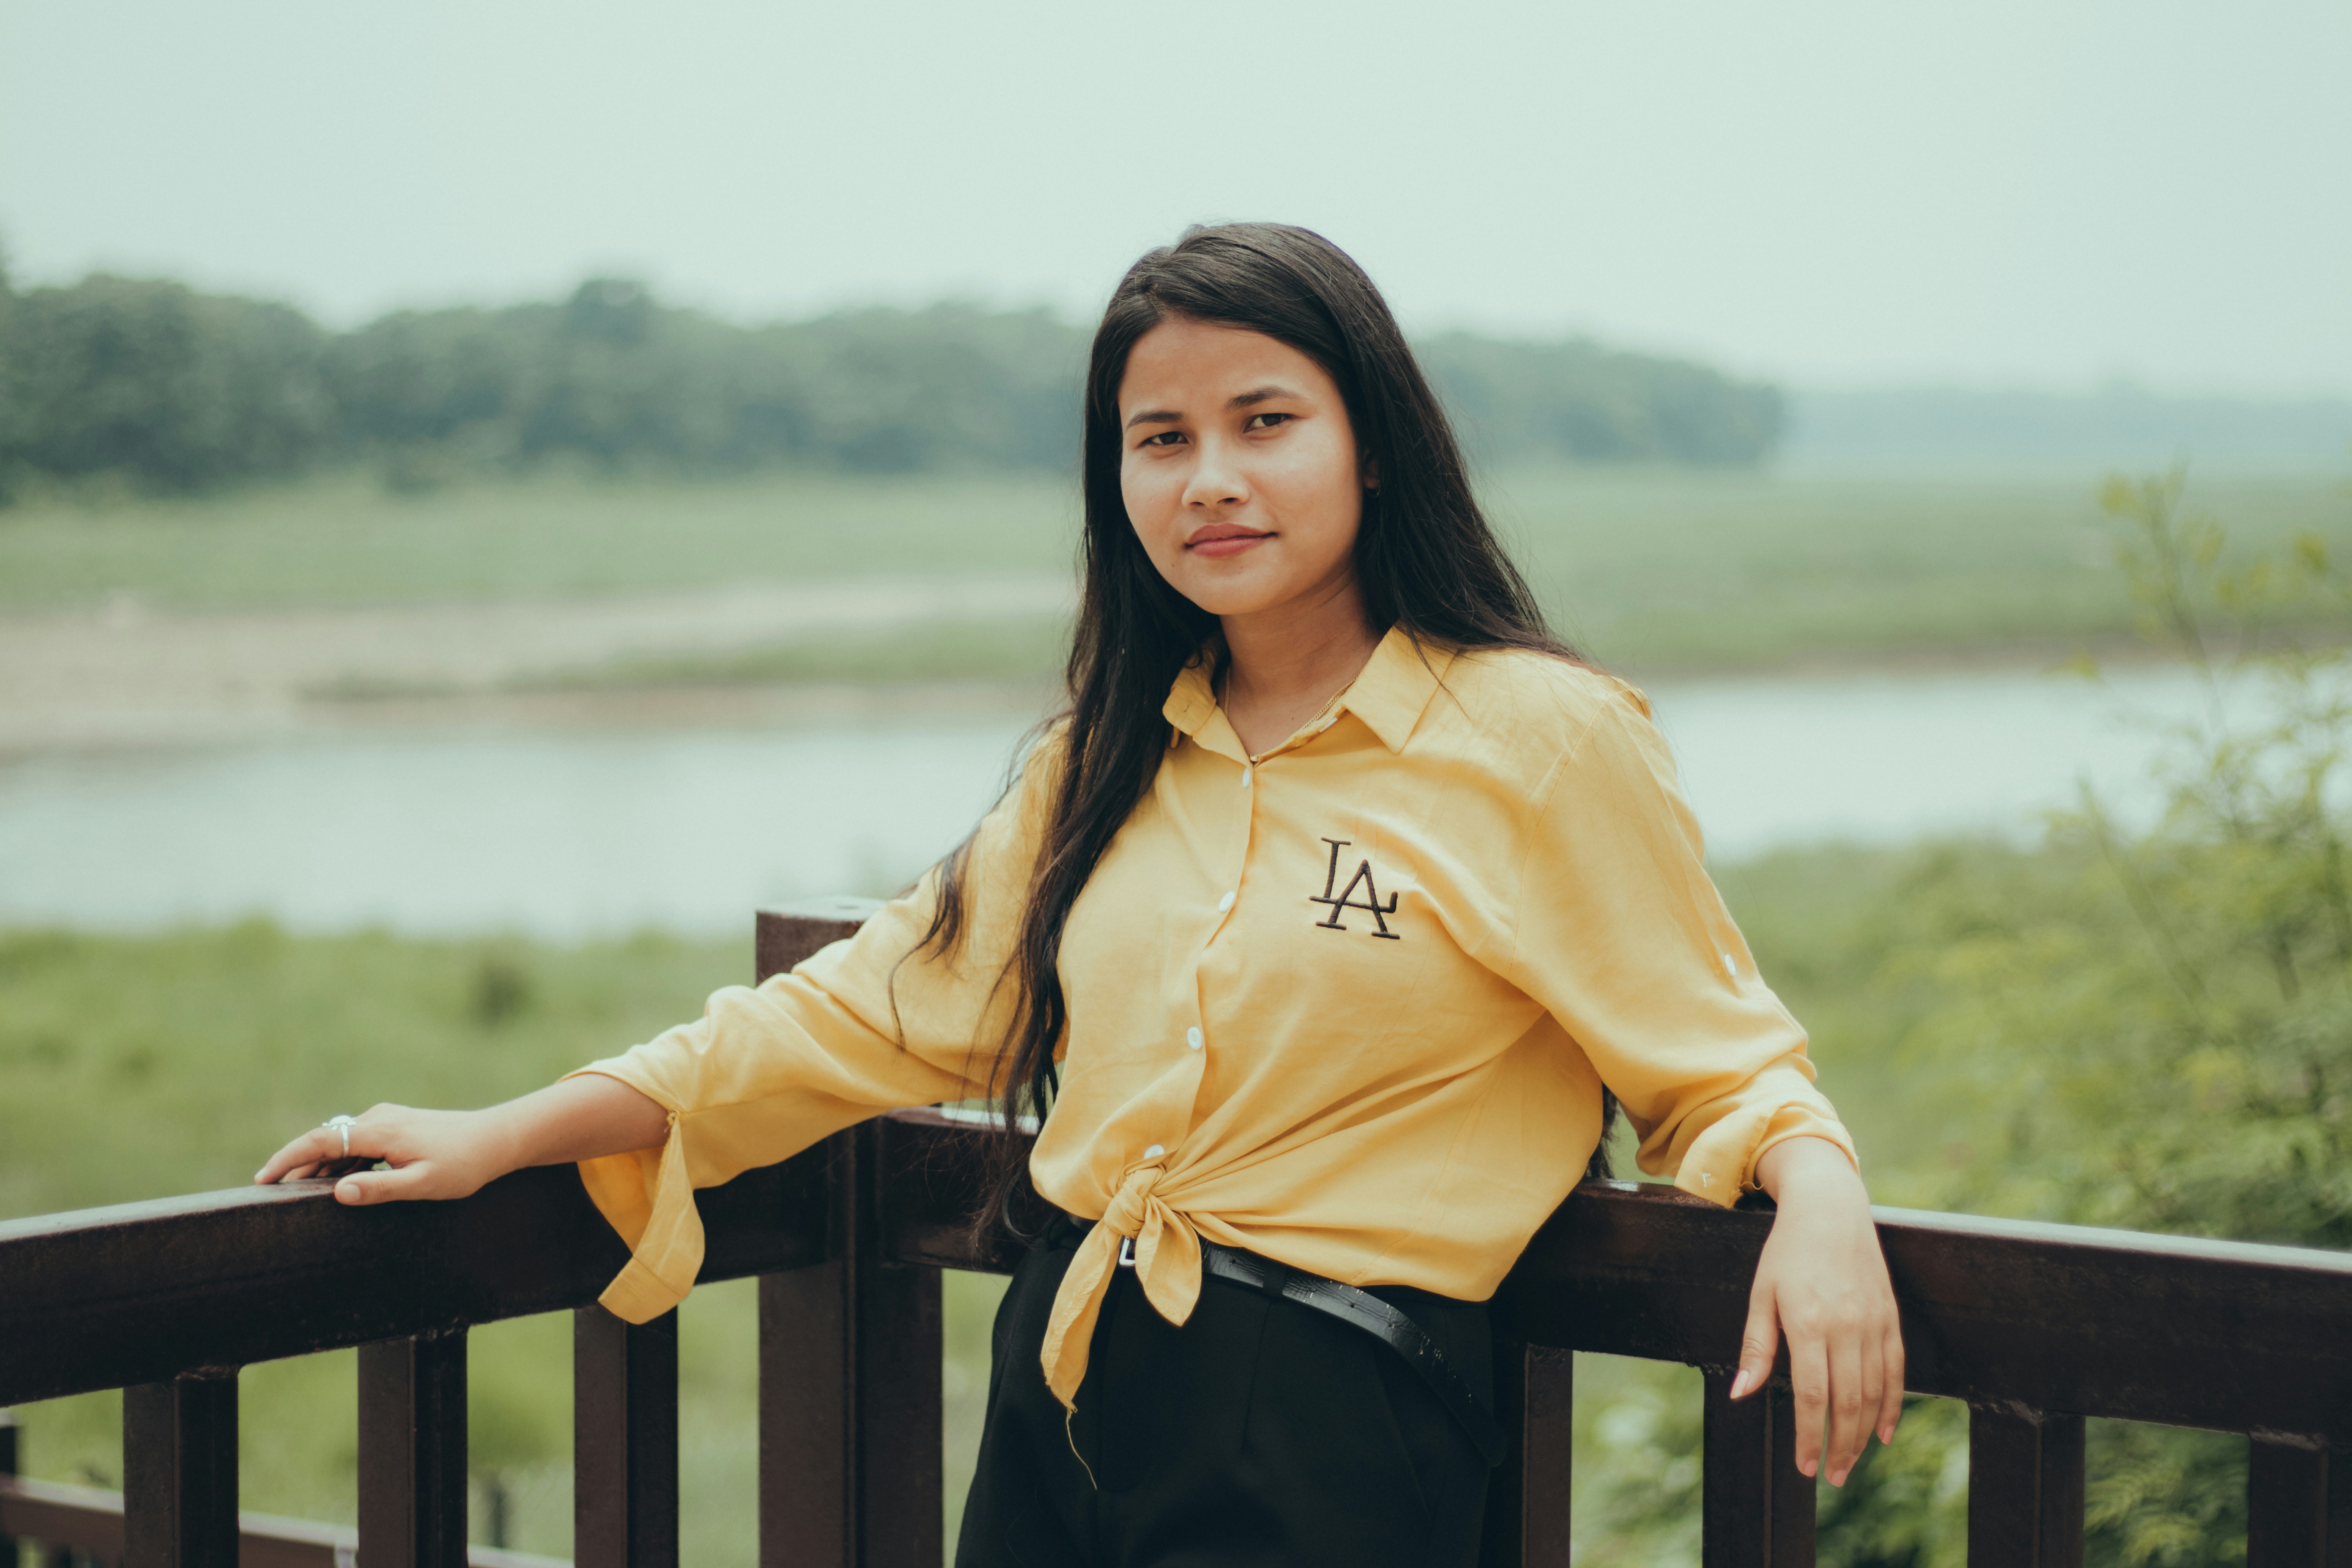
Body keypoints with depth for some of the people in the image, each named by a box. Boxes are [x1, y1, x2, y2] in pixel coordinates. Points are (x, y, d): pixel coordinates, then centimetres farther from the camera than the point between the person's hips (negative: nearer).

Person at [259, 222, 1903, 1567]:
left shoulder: (1544, 738, -4)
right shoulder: (1107, 765, 13)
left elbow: (1712, 1057, 0)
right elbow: (868, 1011, 17)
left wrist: (1820, 1197, -22)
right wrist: (498, 1139, 15)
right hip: (1060, 1406, 5)